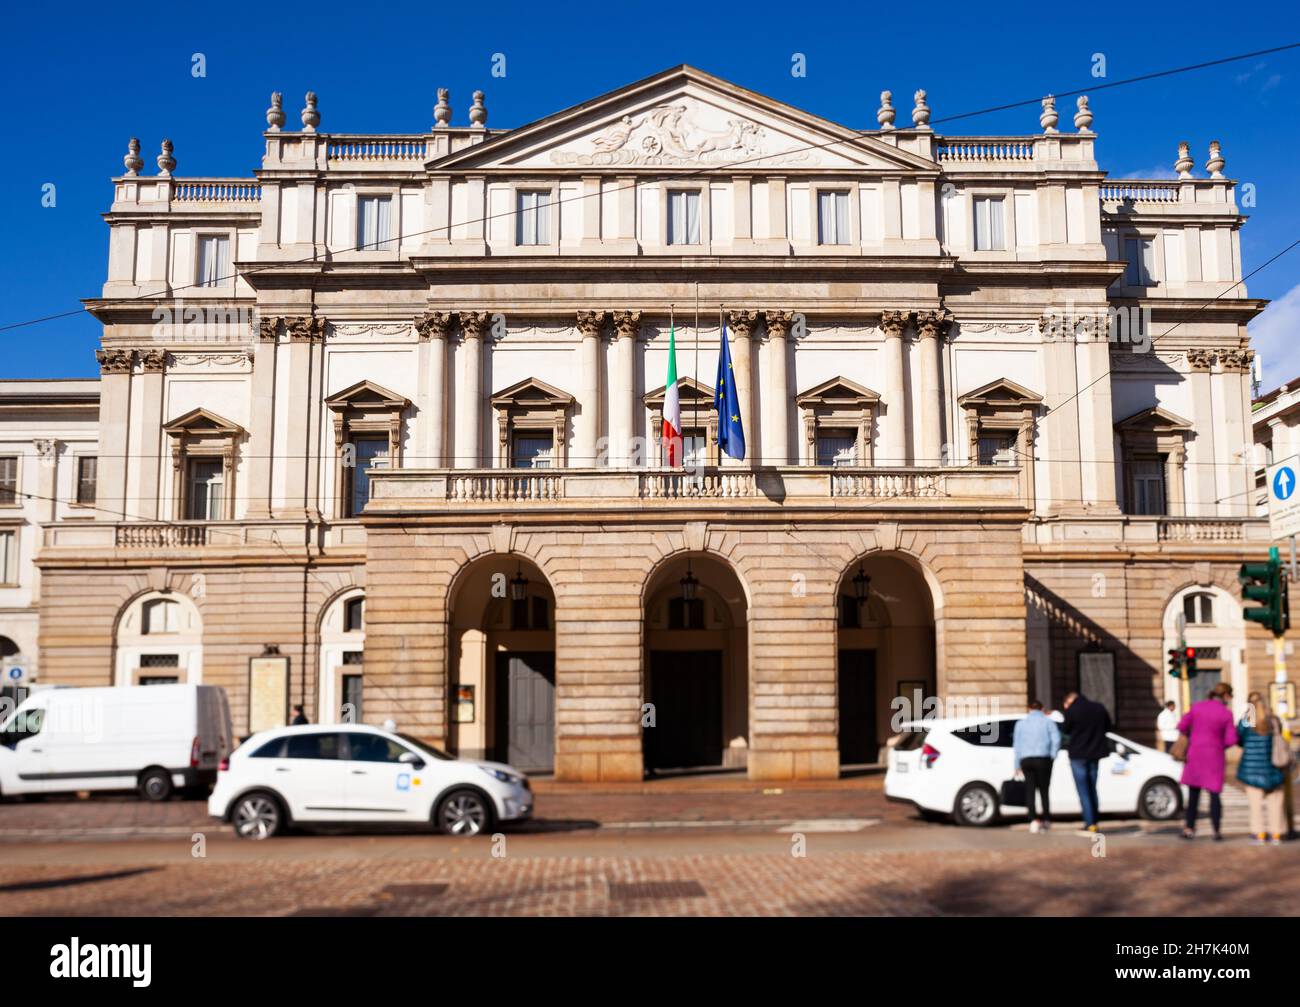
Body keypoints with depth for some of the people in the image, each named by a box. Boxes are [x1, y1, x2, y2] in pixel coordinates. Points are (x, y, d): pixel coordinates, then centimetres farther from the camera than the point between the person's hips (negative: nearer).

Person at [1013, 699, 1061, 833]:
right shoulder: (1048, 721, 7)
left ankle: (1033, 820, -10)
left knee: (1029, 790, 3)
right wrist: (1053, 756, 4)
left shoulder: (1021, 723, 13)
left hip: (1026, 759, 1)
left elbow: (1016, 744, 10)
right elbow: (1056, 739, -7)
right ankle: (1046, 820, 10)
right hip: (1043, 758, -1)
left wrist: (1017, 765, 12)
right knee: (1044, 790, 9)